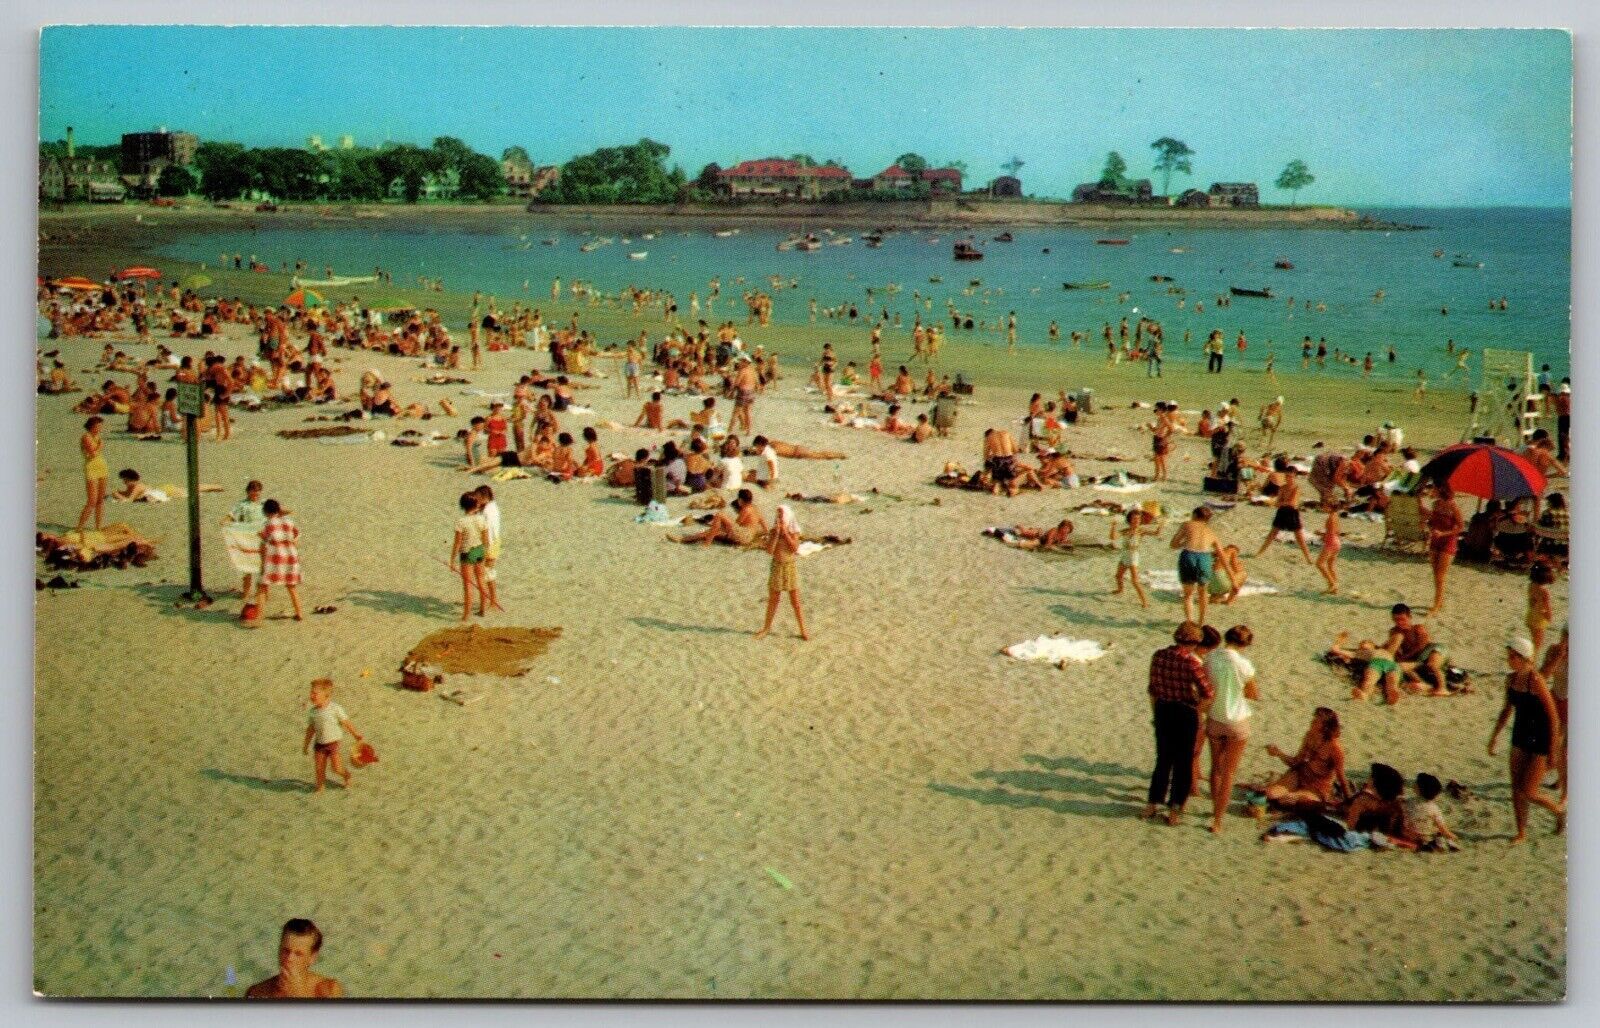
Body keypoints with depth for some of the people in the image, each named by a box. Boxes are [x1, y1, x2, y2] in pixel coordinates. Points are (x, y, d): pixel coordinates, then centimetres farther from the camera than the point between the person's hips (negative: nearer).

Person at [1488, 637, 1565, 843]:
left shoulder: (1536, 681, -23)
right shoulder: (1511, 679, -1)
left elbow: (1553, 717, -20)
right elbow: (1507, 710, 15)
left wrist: (1552, 751, -18)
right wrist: (1494, 737, 17)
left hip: (1541, 741, -7)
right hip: (1521, 737, 7)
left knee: (1528, 793, -4)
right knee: (1516, 789, 9)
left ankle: (1560, 810, 25)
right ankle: (1521, 833, 23)